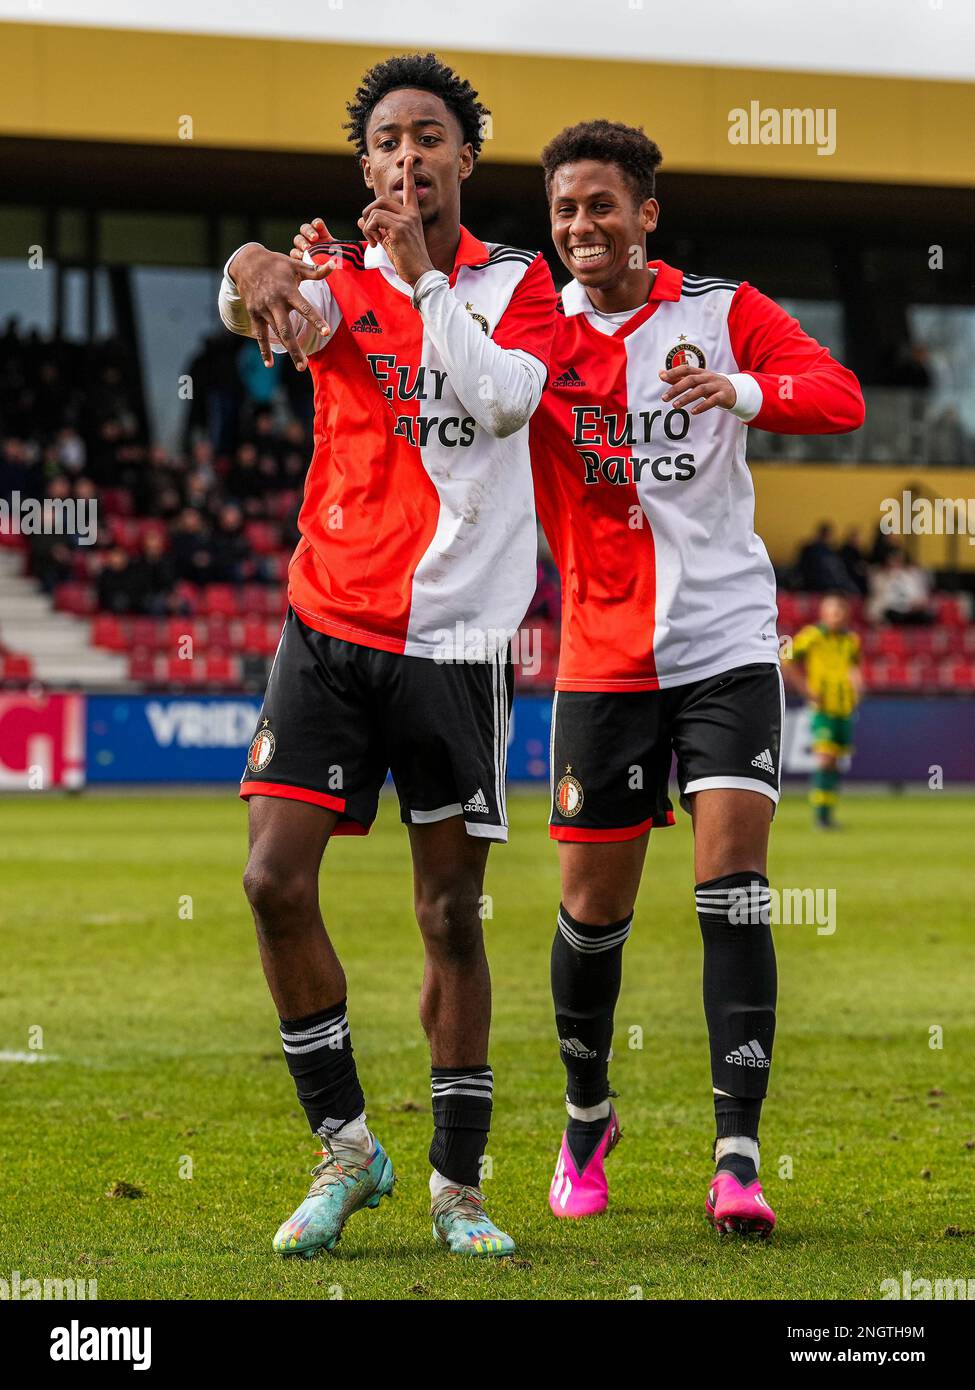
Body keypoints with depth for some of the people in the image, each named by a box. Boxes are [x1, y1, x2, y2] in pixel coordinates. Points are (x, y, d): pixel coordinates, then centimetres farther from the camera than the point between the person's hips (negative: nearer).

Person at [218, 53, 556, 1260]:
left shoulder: (516, 282, 5)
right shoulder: (342, 278, 5)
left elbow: (504, 398, -14)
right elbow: (278, 308, -19)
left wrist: (422, 276, -16)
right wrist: (256, 277, -42)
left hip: (457, 634, -1)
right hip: (331, 625, 1)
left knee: (450, 914, 1)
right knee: (276, 879, -11)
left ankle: (458, 1186, 11)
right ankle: (345, 1147, 4)